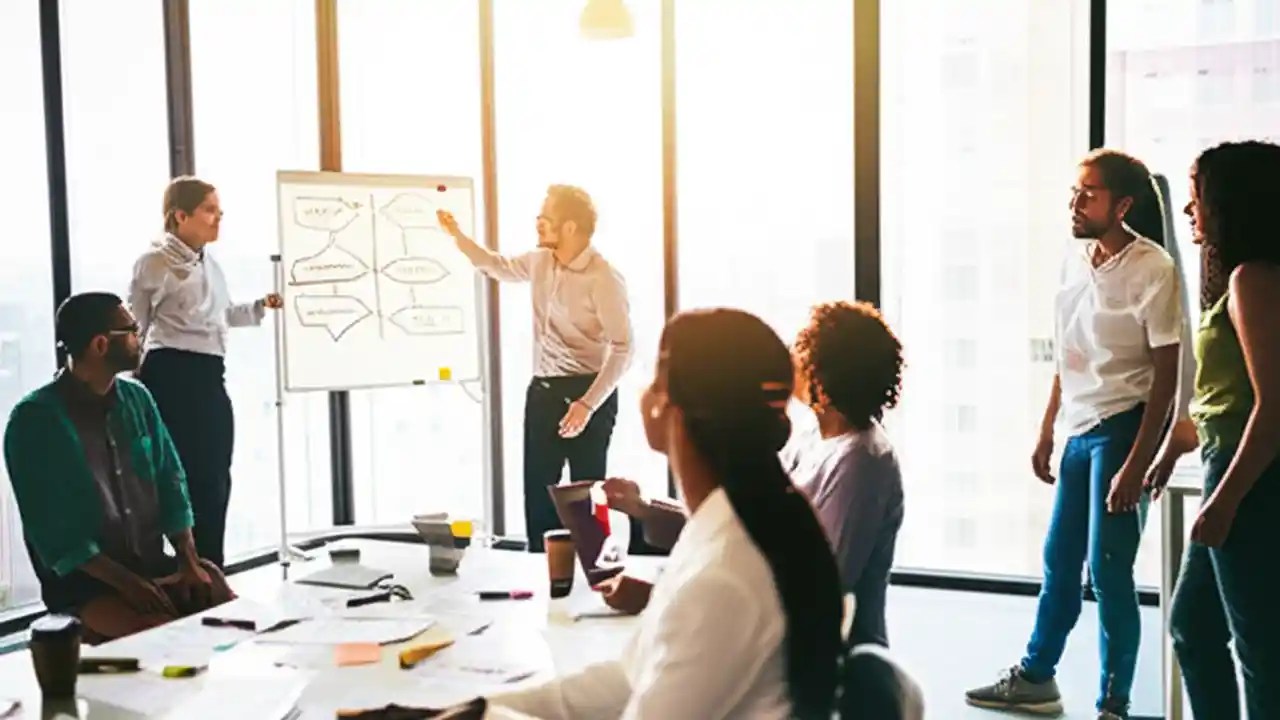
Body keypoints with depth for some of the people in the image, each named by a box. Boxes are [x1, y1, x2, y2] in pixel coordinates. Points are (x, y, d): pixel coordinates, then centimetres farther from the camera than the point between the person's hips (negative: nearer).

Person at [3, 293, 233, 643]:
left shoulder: (137, 398, 7)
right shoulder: (34, 419, -10)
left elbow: (170, 482, 8)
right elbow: (52, 533, -14)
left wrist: (189, 561, -7)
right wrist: (127, 584, -22)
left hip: (156, 566, 5)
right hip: (83, 581, -5)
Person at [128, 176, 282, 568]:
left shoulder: (209, 263, 15)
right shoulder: (154, 263, -7)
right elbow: (133, 330, -5)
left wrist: (261, 306, 12)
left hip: (209, 375, 8)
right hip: (172, 374, -8)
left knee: (215, 477, 10)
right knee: (187, 475, -5)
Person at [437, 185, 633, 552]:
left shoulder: (603, 279, -17)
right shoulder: (541, 262, 6)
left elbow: (622, 349, -20)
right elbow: (498, 267, 28)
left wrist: (588, 404, -26)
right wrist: (457, 235, 20)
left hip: (586, 393, -7)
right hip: (542, 391, 8)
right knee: (537, 494, 12)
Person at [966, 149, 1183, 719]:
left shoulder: (1151, 270, -13)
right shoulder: (1074, 261, 7)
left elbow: (1165, 374, -13)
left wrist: (1136, 463, -17)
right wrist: (1046, 431, 15)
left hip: (1122, 429, -7)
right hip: (1080, 431, 7)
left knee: (1107, 570, -3)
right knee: (1058, 559, 16)